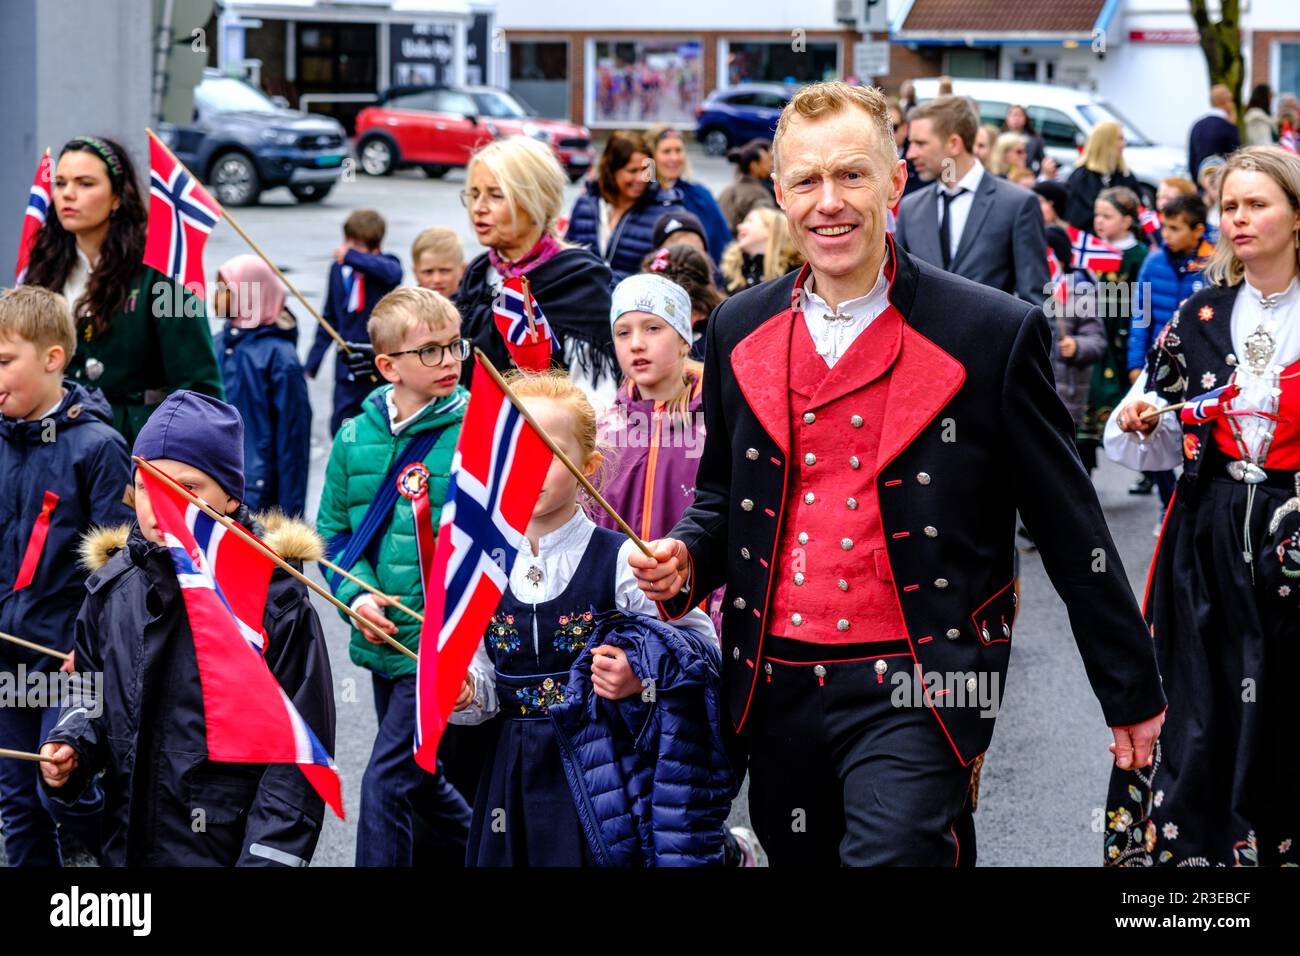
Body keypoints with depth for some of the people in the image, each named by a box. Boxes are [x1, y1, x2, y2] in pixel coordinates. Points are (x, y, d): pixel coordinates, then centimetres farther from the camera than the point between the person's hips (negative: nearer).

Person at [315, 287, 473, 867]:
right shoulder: (357, 438, 4)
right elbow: (333, 529, 11)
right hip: (384, 640, 6)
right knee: (419, 779, 21)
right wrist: (356, 593, -7)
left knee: (386, 781, -10)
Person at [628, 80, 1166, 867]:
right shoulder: (740, 330, 7)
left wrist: (1131, 692, 2)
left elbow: (1072, 529, -3)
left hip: (915, 691, -5)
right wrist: (686, 559, -3)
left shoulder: (994, 333, -7)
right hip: (777, 686, 5)